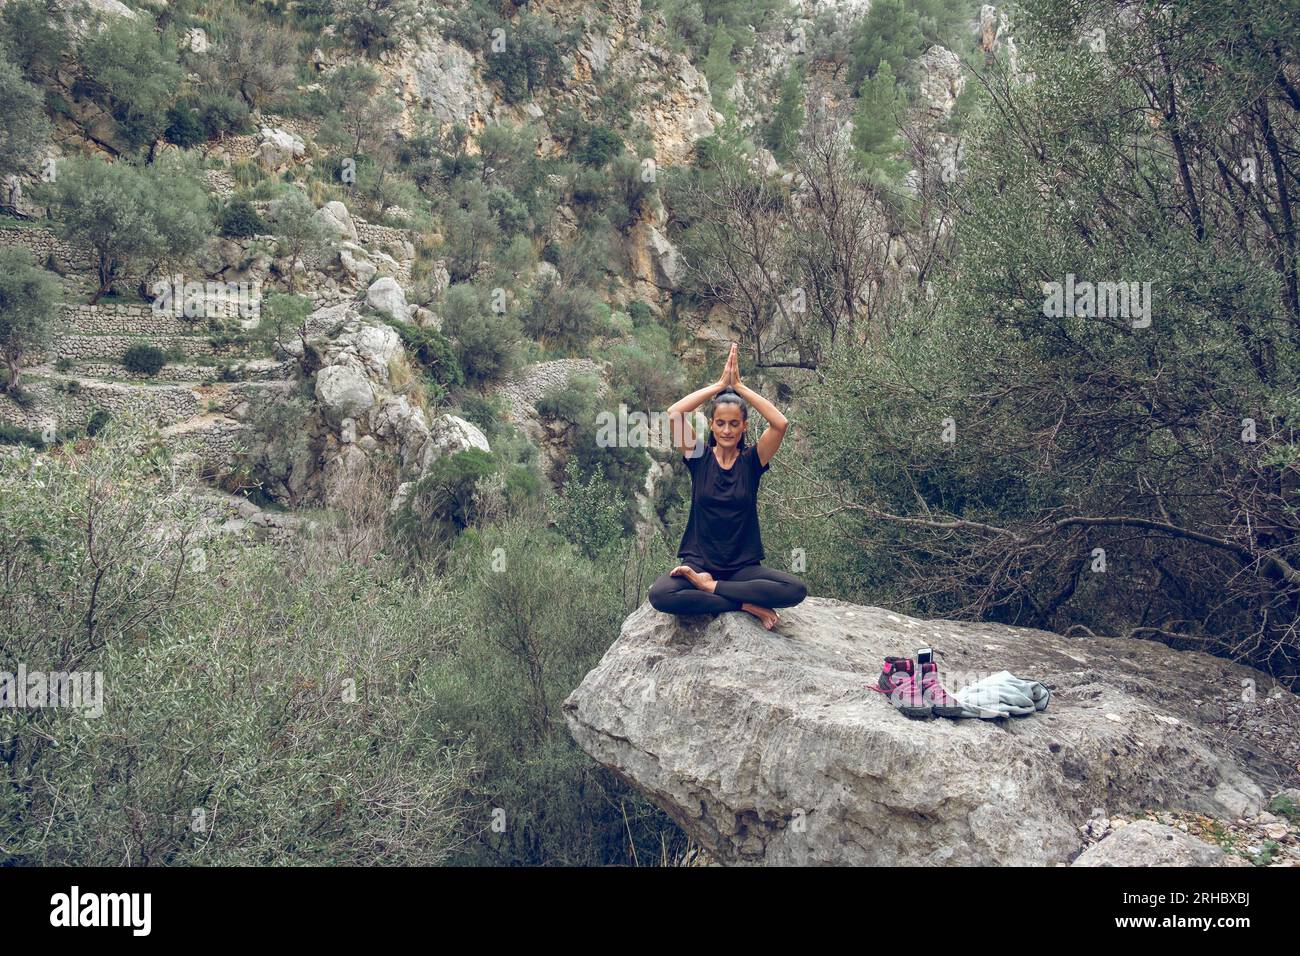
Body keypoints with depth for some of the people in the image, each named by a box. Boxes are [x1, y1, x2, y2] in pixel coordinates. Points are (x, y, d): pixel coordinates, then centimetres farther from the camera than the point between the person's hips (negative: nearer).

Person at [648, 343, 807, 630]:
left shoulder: (751, 460, 2)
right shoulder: (700, 458, 2)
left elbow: (781, 424, -16)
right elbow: (673, 415, -15)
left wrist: (739, 387, -13)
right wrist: (719, 385, -12)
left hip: (744, 566, 1)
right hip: (698, 561, -1)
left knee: (796, 590, -27)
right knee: (660, 596, -33)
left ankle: (709, 587, -16)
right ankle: (746, 605, -19)